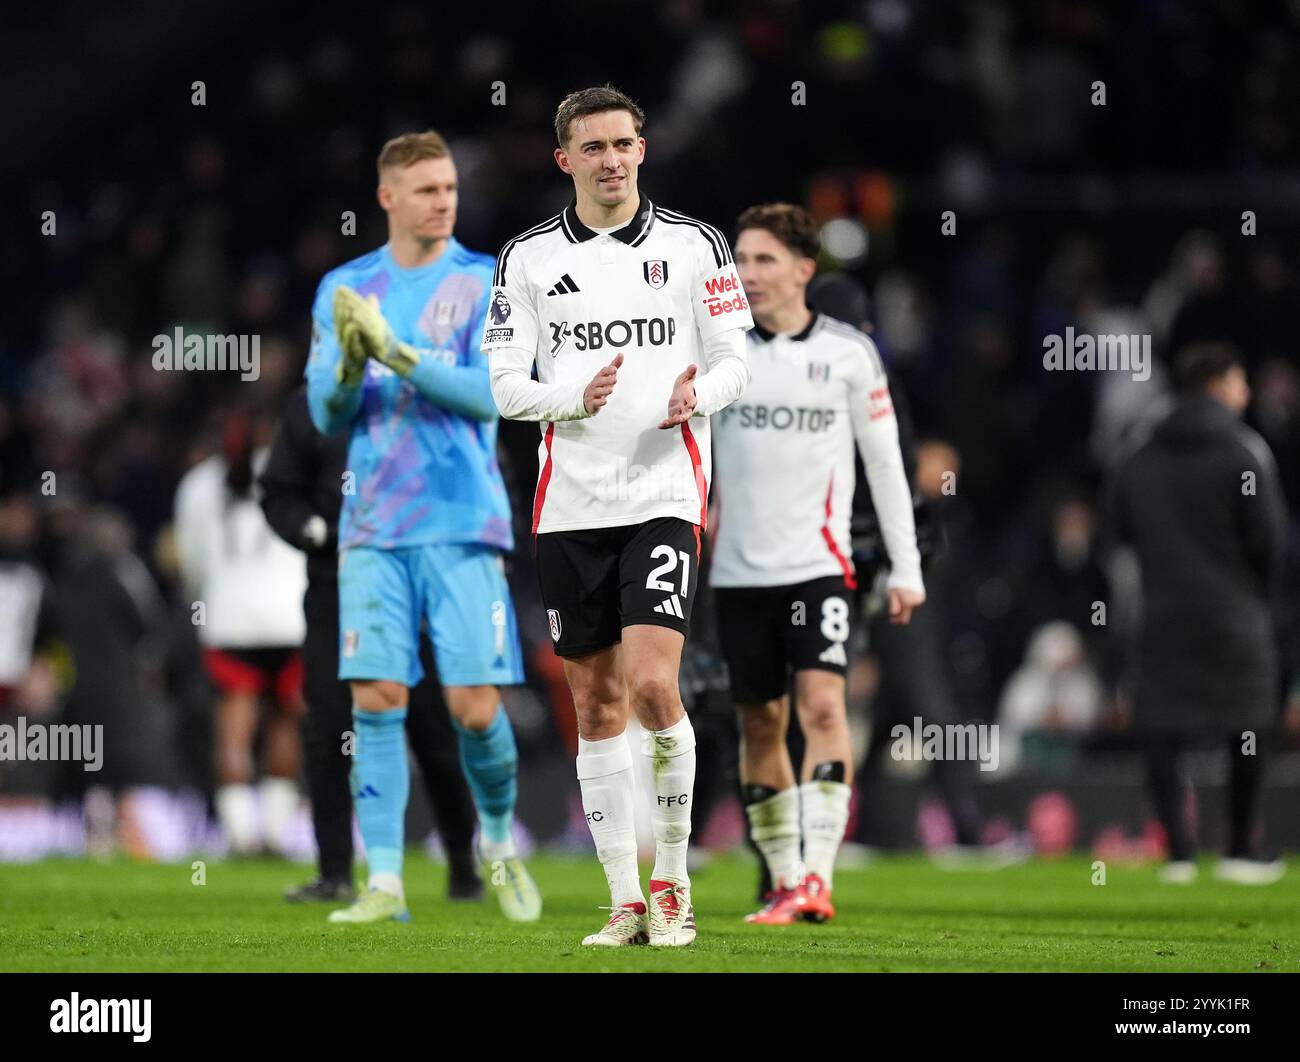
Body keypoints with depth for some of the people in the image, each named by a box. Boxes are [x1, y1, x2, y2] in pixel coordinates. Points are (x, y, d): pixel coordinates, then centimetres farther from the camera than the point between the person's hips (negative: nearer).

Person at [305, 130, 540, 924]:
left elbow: (488, 393, -10)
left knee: (475, 705, -4)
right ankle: (385, 882, -4)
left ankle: (500, 844, 22)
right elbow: (326, 412, 7)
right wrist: (349, 362, -14)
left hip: (464, 522, -2)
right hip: (375, 526, 2)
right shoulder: (344, 288, 10)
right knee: (378, 700, -6)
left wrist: (393, 350, -20)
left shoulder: (485, 282, 1)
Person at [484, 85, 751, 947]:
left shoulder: (694, 245, 3)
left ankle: (673, 877, 1)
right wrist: (575, 399, -16)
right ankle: (628, 901, 13)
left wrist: (697, 394, -18)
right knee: (597, 705, 5)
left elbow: (734, 360, 4)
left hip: (664, 495, -2)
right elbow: (506, 385, 4)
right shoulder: (528, 257, 7)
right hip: (570, 508, 2)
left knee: (652, 685, -16)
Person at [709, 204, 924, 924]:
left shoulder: (848, 352, 0)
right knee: (760, 723, 6)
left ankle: (816, 876, -23)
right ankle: (783, 880, 15)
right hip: (739, 569, 3)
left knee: (822, 705, -18)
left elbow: (884, 461, 5)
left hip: (817, 564, -3)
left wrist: (905, 567, 3)